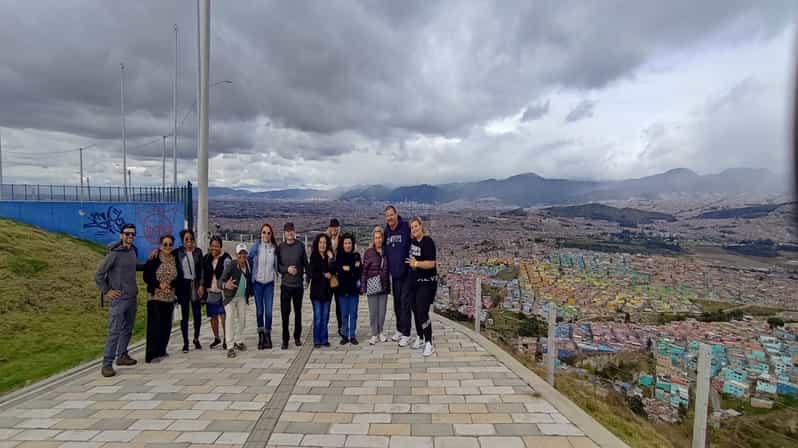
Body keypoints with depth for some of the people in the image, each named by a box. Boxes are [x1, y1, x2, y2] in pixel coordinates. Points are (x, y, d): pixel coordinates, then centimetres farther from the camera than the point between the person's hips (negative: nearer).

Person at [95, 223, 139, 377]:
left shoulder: (133, 251, 7)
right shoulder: (114, 253, -13)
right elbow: (98, 275, -10)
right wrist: (106, 291, -9)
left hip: (132, 297, 7)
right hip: (119, 299, -7)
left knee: (127, 329, 15)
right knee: (114, 331, -7)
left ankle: (122, 355, 27)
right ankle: (107, 364, -1)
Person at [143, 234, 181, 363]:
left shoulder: (175, 260, 8)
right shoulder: (153, 259, -5)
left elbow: (180, 277, 5)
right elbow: (146, 276, -6)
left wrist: (170, 284, -11)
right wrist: (159, 284, -17)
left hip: (170, 296, 5)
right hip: (155, 296, -5)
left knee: (166, 324, 8)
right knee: (155, 324, -8)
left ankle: (161, 350, 22)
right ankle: (152, 354, -5)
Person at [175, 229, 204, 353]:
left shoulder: (198, 251, 4)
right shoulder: (178, 252, 3)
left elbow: (202, 269, 2)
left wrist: (201, 285, -4)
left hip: (195, 284, 1)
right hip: (183, 285, -1)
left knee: (197, 313, 1)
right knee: (184, 314, 3)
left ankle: (196, 339, 20)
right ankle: (185, 342, 11)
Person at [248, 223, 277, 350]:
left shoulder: (274, 248, 0)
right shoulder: (256, 247, -5)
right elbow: (248, 260, 7)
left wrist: (275, 274, 5)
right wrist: (251, 274, 7)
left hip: (269, 283, 1)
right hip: (257, 282, -1)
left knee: (269, 311, -1)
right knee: (259, 311, 5)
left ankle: (267, 336, 13)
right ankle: (261, 336, 18)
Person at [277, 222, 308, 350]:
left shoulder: (300, 246, 0)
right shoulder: (280, 247, 1)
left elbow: (305, 264, 3)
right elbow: (277, 266, 2)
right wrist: (287, 269, -14)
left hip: (298, 284, 1)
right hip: (285, 284, 0)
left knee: (298, 312, 12)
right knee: (285, 313, 0)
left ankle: (297, 337, 26)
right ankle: (285, 340, 11)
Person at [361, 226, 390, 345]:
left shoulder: (386, 251, 5)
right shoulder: (368, 252, -3)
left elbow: (388, 269, 8)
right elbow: (364, 270, -3)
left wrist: (389, 285, 2)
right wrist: (363, 287, -7)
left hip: (384, 285, 2)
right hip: (372, 285, -2)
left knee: (382, 310, 8)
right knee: (373, 311, 2)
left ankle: (381, 332, 23)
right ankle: (374, 334, 14)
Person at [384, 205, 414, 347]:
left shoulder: (406, 228, -12)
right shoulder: (386, 232, 8)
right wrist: (387, 270, 15)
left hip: (406, 274, -6)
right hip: (394, 274, 6)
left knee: (405, 303, -4)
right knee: (397, 303, 15)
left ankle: (406, 334, 4)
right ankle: (399, 330, 29)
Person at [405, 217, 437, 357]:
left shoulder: (428, 241, -13)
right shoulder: (413, 242, 9)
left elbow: (431, 263, -20)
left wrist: (416, 264, -27)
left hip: (427, 283, -8)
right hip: (415, 282, 8)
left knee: (422, 312, -13)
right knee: (416, 311, 13)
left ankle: (429, 344, -7)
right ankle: (420, 338, 27)